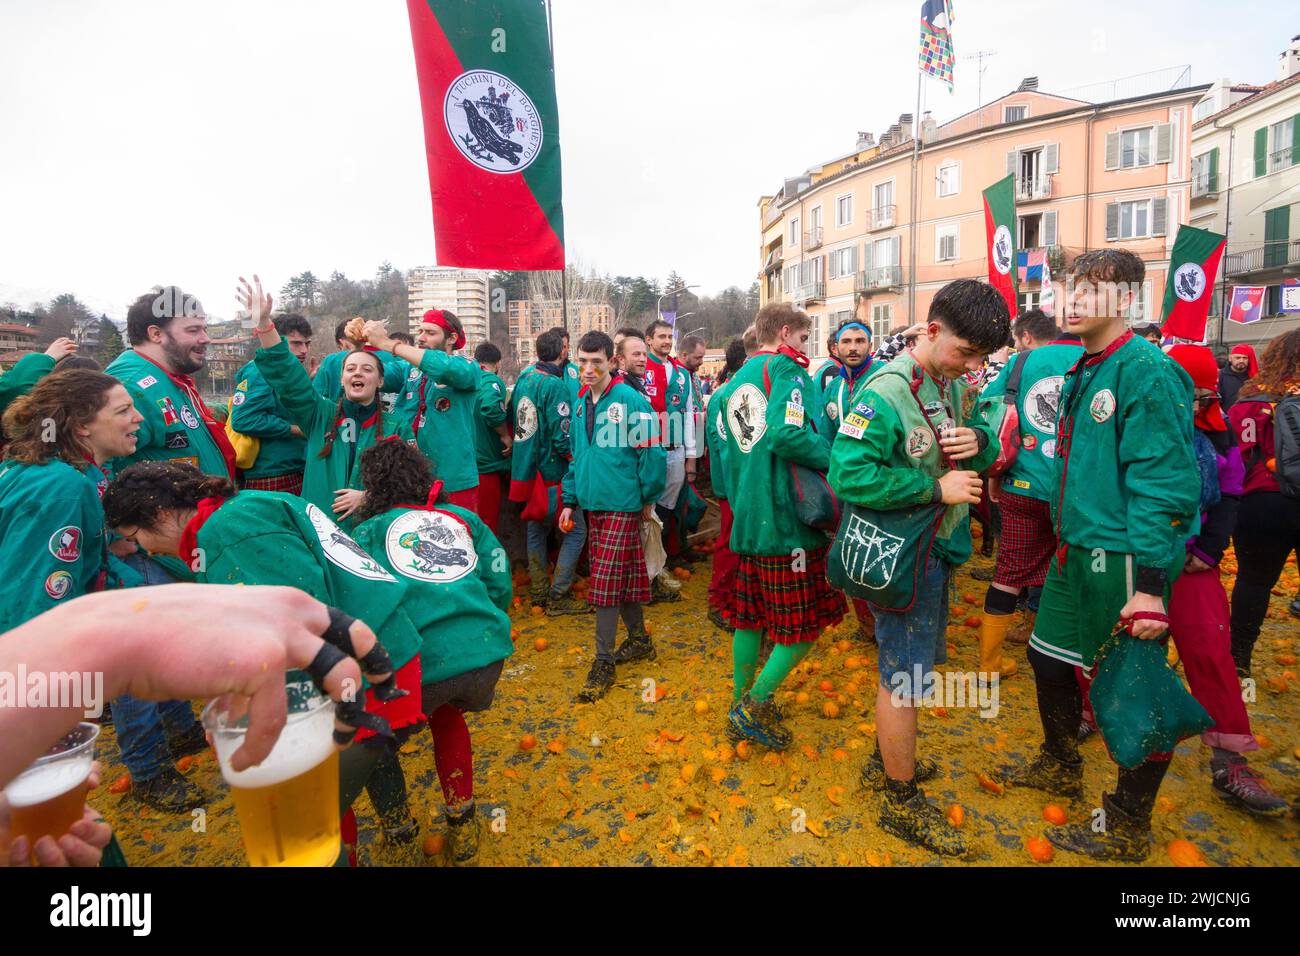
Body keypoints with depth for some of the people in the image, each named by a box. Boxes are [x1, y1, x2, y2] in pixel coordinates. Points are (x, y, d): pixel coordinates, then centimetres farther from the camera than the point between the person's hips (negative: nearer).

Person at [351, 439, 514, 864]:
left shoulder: (368, 531, 12)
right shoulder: (461, 517, 18)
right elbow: (500, 584, 15)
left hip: (420, 664, -3)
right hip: (487, 654, 4)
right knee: (445, 713, 36)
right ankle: (463, 824, 40)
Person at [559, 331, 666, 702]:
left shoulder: (631, 400, -13)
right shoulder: (581, 405, 10)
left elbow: (653, 453, -13)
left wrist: (649, 498, -6)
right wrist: (570, 500, 14)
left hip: (622, 505, -7)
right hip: (593, 504, 7)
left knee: (606, 582, -5)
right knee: (627, 575, 18)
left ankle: (604, 661, 7)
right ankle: (639, 639, 34)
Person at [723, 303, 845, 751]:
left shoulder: (736, 382, 16)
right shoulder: (786, 369, -8)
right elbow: (785, 433, -26)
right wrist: (834, 458, -11)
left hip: (747, 518, 8)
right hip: (787, 517, -8)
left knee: (750, 616, 17)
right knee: (806, 622, 4)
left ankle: (741, 706, 28)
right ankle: (753, 707, 8)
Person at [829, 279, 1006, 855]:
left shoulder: (954, 387, 4)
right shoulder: (884, 394, -22)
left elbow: (988, 445, 16)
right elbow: (849, 475, -29)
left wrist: (980, 440, -10)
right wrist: (936, 487, -25)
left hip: (938, 549, 9)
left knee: (907, 665, 22)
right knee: (904, 673, 4)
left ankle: (886, 760, 44)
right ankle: (902, 804, 23)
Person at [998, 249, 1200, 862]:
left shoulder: (1147, 371, -15)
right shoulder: (1080, 373, 11)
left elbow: (1165, 484, -20)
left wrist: (1151, 585, -22)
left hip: (1124, 559, -9)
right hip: (1076, 549, 9)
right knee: (1049, 657, 19)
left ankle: (1128, 830, 23)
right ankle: (1060, 766, 43)